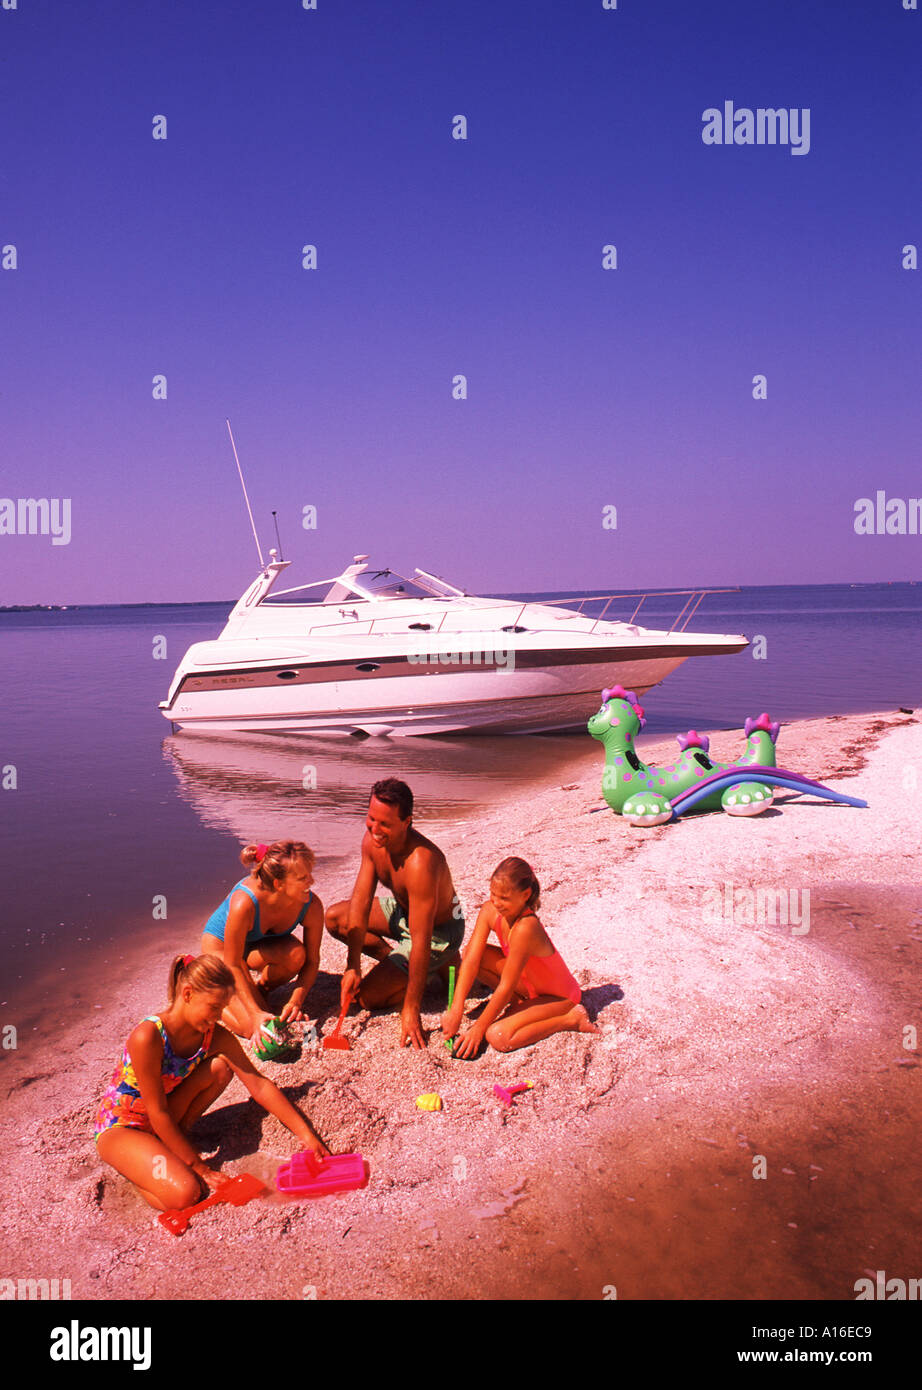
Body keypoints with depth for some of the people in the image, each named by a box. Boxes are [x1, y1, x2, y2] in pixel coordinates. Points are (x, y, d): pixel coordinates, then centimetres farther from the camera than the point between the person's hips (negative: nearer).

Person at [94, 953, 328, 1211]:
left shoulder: (215, 1037, -12)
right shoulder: (148, 1037, -31)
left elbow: (259, 1085, -7)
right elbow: (157, 1112, -26)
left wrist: (305, 1133, -10)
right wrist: (197, 1166, -19)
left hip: (165, 1121, 6)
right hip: (119, 1127, -6)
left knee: (220, 1066, -17)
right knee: (185, 1193, -29)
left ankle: (172, 1139, 0)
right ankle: (139, 1168, 2)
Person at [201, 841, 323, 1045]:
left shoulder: (312, 905, -27)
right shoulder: (244, 903, -40)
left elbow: (311, 961, -15)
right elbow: (232, 965, -30)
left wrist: (296, 1001, -29)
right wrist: (255, 1013, -34)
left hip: (260, 946, 4)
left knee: (295, 954, -32)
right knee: (252, 1028, -20)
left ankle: (261, 988, 1)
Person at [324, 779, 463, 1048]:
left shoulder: (420, 862, -40)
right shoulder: (372, 840, -16)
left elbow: (420, 940, -37)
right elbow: (361, 902, -12)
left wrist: (411, 1010, -34)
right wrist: (353, 967, -17)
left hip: (439, 930, -8)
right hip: (400, 909, 8)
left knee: (369, 996, -13)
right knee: (334, 918, 6)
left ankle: (441, 967, 5)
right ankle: (396, 960, 11)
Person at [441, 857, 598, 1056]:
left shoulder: (525, 928, -36)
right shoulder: (490, 911, -14)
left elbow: (505, 987, -29)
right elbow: (471, 961, -17)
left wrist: (479, 1027, -22)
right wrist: (456, 1010, -25)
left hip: (559, 997, -7)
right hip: (528, 983, 7)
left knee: (498, 1036, -26)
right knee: (472, 953, -7)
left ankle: (570, 1019, -7)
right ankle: (517, 1002, 10)